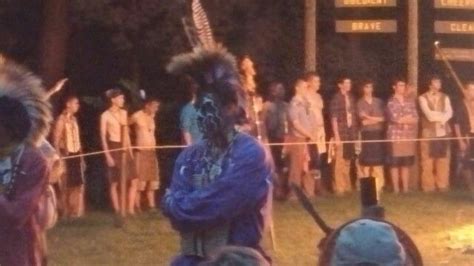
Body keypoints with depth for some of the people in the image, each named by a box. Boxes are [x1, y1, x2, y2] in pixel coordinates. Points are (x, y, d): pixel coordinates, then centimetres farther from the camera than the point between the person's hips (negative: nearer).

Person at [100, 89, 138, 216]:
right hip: (113, 149, -6)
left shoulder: (124, 113, 11)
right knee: (114, 183, -1)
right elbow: (103, 137, -9)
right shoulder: (105, 115, -7)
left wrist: (130, 150, 15)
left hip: (125, 149, 6)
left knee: (133, 181, 1)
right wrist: (107, 155, -14)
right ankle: (118, 211, 3)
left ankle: (130, 209, 9)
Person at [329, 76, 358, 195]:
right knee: (339, 162, -3)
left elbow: (353, 116, 15)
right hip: (341, 133, -6)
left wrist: (355, 133, 9)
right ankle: (339, 187, 3)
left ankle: (346, 186, 21)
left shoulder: (351, 98, 11)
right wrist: (336, 136, -15)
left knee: (347, 161, 12)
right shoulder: (336, 99, -9)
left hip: (350, 133, 6)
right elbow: (334, 119, -11)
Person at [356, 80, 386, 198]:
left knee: (378, 161, -2)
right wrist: (376, 119, -5)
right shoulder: (360, 103, 1)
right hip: (366, 134, -2)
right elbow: (363, 121, -7)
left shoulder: (378, 102, 11)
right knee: (366, 161, -4)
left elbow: (383, 118, 2)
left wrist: (368, 117, -5)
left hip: (378, 134, 2)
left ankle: (378, 187, 0)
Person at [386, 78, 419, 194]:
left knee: (407, 164, 6)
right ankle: (396, 189, 2)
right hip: (396, 136, -4)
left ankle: (405, 188, 10)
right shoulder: (391, 102, -3)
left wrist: (402, 119, -8)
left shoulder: (410, 102, 11)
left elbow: (415, 119, 4)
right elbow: (395, 119, -13)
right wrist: (408, 118, -1)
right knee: (395, 164, -2)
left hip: (409, 136, 4)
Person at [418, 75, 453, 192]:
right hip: (429, 132, -3)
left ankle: (442, 185, 9)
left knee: (443, 160, 3)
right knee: (428, 161, -2)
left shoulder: (445, 98, 13)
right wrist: (442, 115, -4)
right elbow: (428, 114, -12)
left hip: (443, 132, 3)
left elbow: (449, 113, -2)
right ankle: (428, 186, 3)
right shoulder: (423, 98, 1)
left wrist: (436, 116, -16)